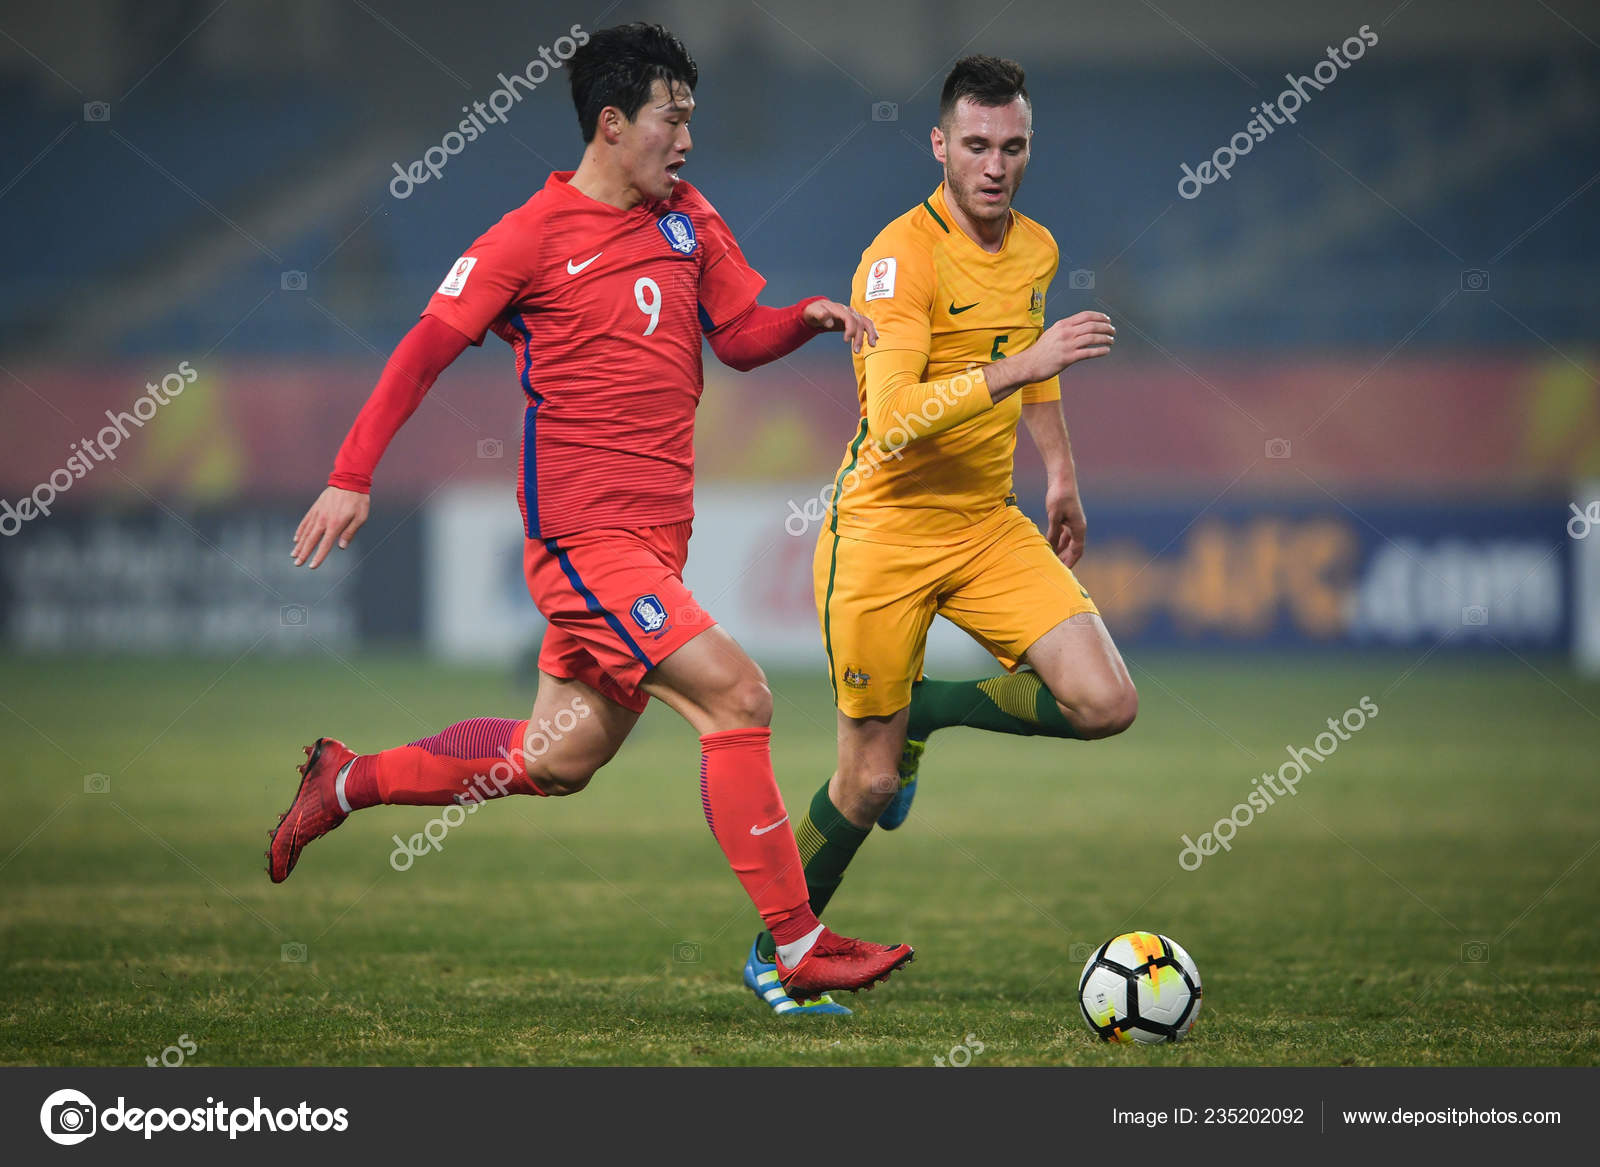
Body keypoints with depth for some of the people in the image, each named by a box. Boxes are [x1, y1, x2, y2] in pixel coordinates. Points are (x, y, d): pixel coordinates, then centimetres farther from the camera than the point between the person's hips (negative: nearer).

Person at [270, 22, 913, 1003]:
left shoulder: (688, 219, 12)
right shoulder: (534, 236, -8)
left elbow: (743, 337, 17)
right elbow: (427, 350, -7)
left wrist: (810, 316, -5)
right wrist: (352, 478, -11)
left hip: (655, 535, 8)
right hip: (584, 534, -8)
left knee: (561, 757, 13)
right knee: (736, 695, -16)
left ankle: (349, 782, 30)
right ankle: (797, 948, -12)